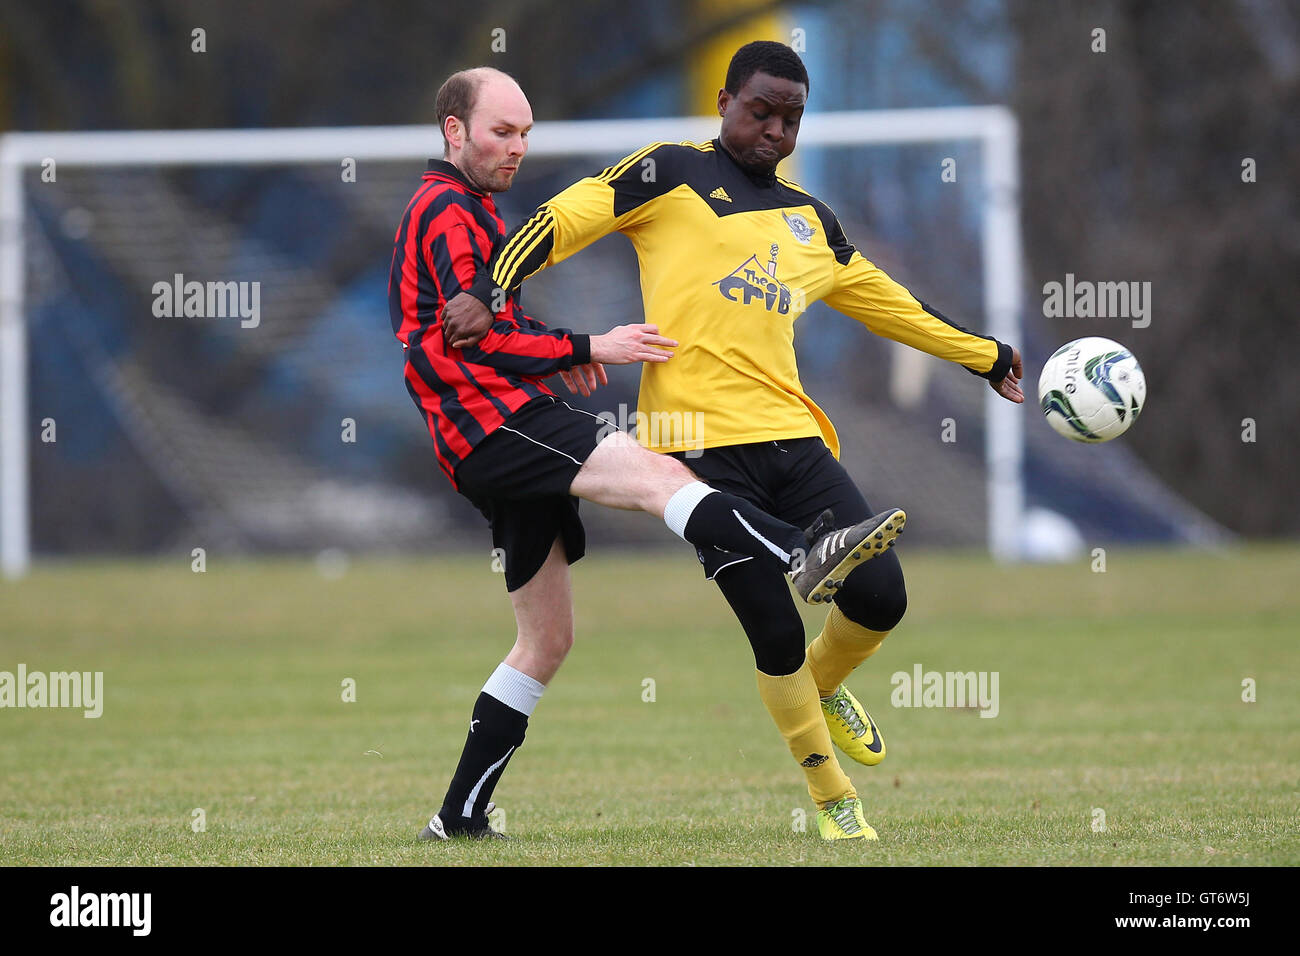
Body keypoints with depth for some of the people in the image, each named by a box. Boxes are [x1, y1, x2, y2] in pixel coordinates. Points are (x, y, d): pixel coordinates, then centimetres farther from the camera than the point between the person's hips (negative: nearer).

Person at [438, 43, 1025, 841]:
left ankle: (826, 685, 27)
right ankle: (834, 800, 12)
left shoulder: (812, 222, 22)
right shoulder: (674, 175, 5)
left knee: (881, 597, -8)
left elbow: (886, 302, 34)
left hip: (792, 437, 5)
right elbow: (563, 220, -1)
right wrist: (488, 294, -15)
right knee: (777, 638, -7)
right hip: (704, 447, -5)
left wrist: (987, 357, 40)